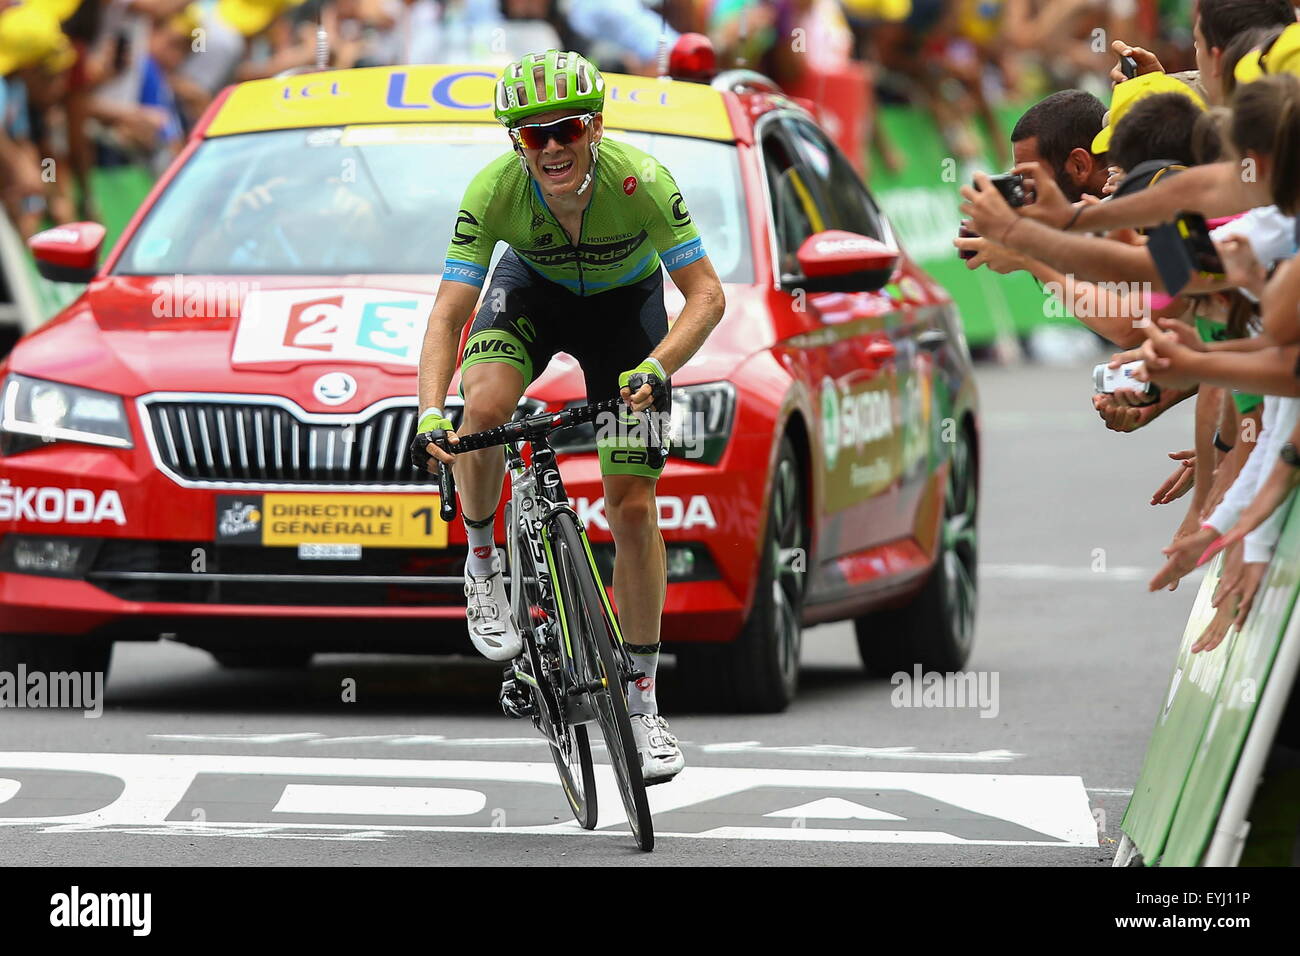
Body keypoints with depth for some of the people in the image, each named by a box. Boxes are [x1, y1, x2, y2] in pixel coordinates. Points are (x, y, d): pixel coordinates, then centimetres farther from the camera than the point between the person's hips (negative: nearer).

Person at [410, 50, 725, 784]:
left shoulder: (640, 181, -34)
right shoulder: (494, 192, -31)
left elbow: (707, 295, -29)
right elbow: (448, 314, -30)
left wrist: (656, 367, -47)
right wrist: (430, 413, -45)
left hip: (624, 303, 0)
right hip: (535, 289, 0)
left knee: (633, 507, -5)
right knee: (484, 407, -33)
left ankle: (642, 702, 7)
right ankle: (482, 565, -5)